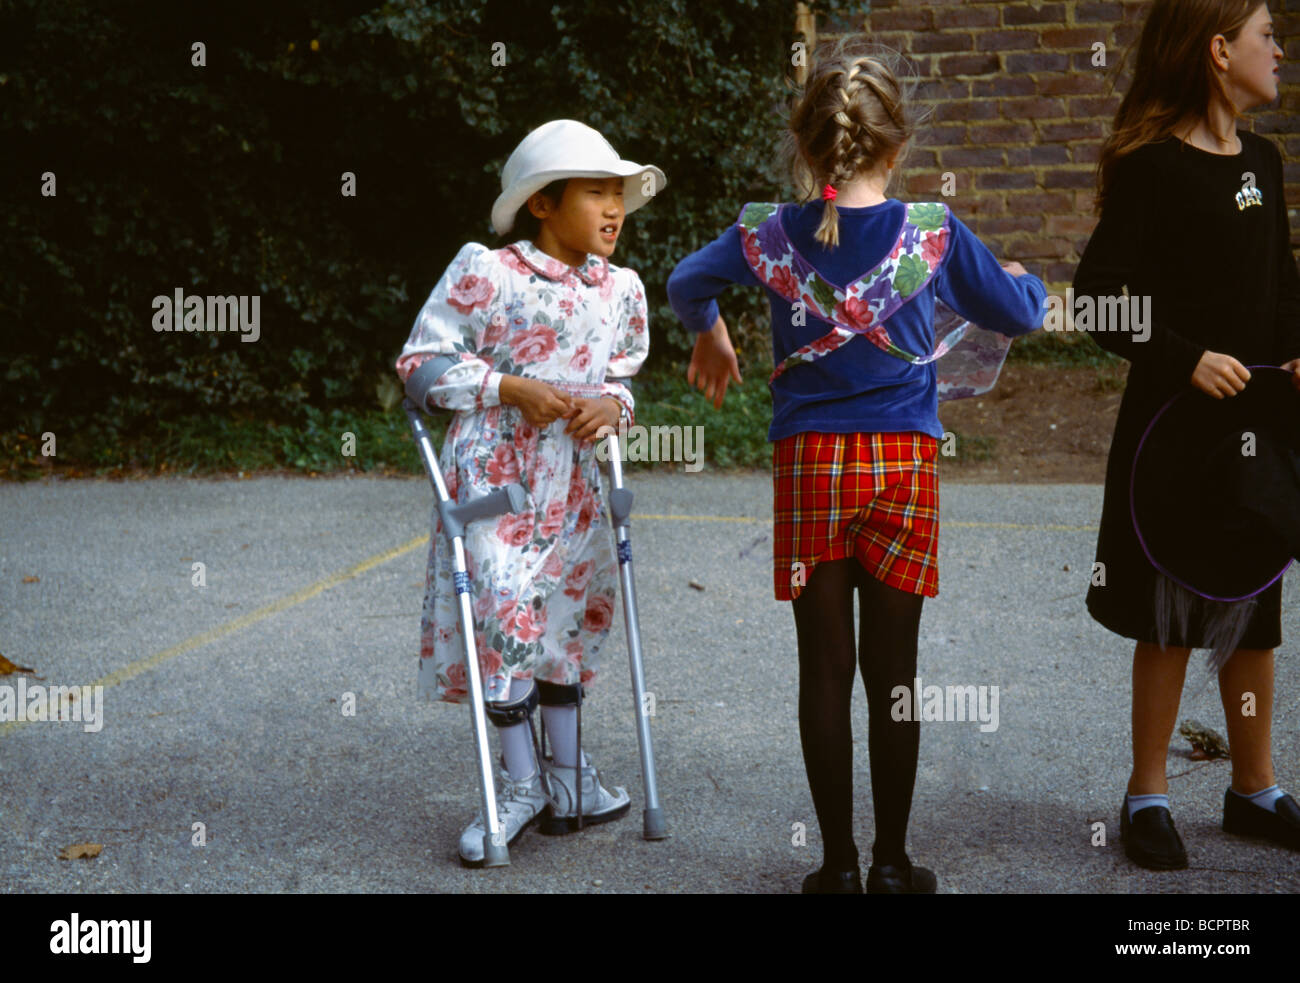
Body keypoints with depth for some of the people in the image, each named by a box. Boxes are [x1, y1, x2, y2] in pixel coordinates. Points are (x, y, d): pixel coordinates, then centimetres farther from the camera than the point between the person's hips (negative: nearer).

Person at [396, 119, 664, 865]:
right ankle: (523, 783, 7)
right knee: (503, 612, -9)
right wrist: (508, 389, -17)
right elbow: (421, 362, -7)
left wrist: (612, 402, -4)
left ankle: (567, 778, 24)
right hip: (494, 469, -5)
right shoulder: (485, 275, -10)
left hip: (574, 479, 5)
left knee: (571, 615, 11)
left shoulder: (621, 291, 6)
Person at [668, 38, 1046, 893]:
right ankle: (891, 861, 16)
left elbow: (685, 284, 17)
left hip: (808, 466, 0)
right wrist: (1023, 278, 33)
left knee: (825, 669, 7)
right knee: (893, 670, 8)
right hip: (905, 464, 0)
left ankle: (838, 862, 13)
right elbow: (1018, 314, 10)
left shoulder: (769, 236, -1)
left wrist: (711, 336, 38)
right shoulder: (935, 234, -3)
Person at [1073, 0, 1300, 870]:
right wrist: (1188, 359, -22)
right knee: (1171, 617, 2)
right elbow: (1101, 296, -16)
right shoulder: (1152, 166, -12)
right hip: (1173, 420, -7)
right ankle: (1148, 794, 16)